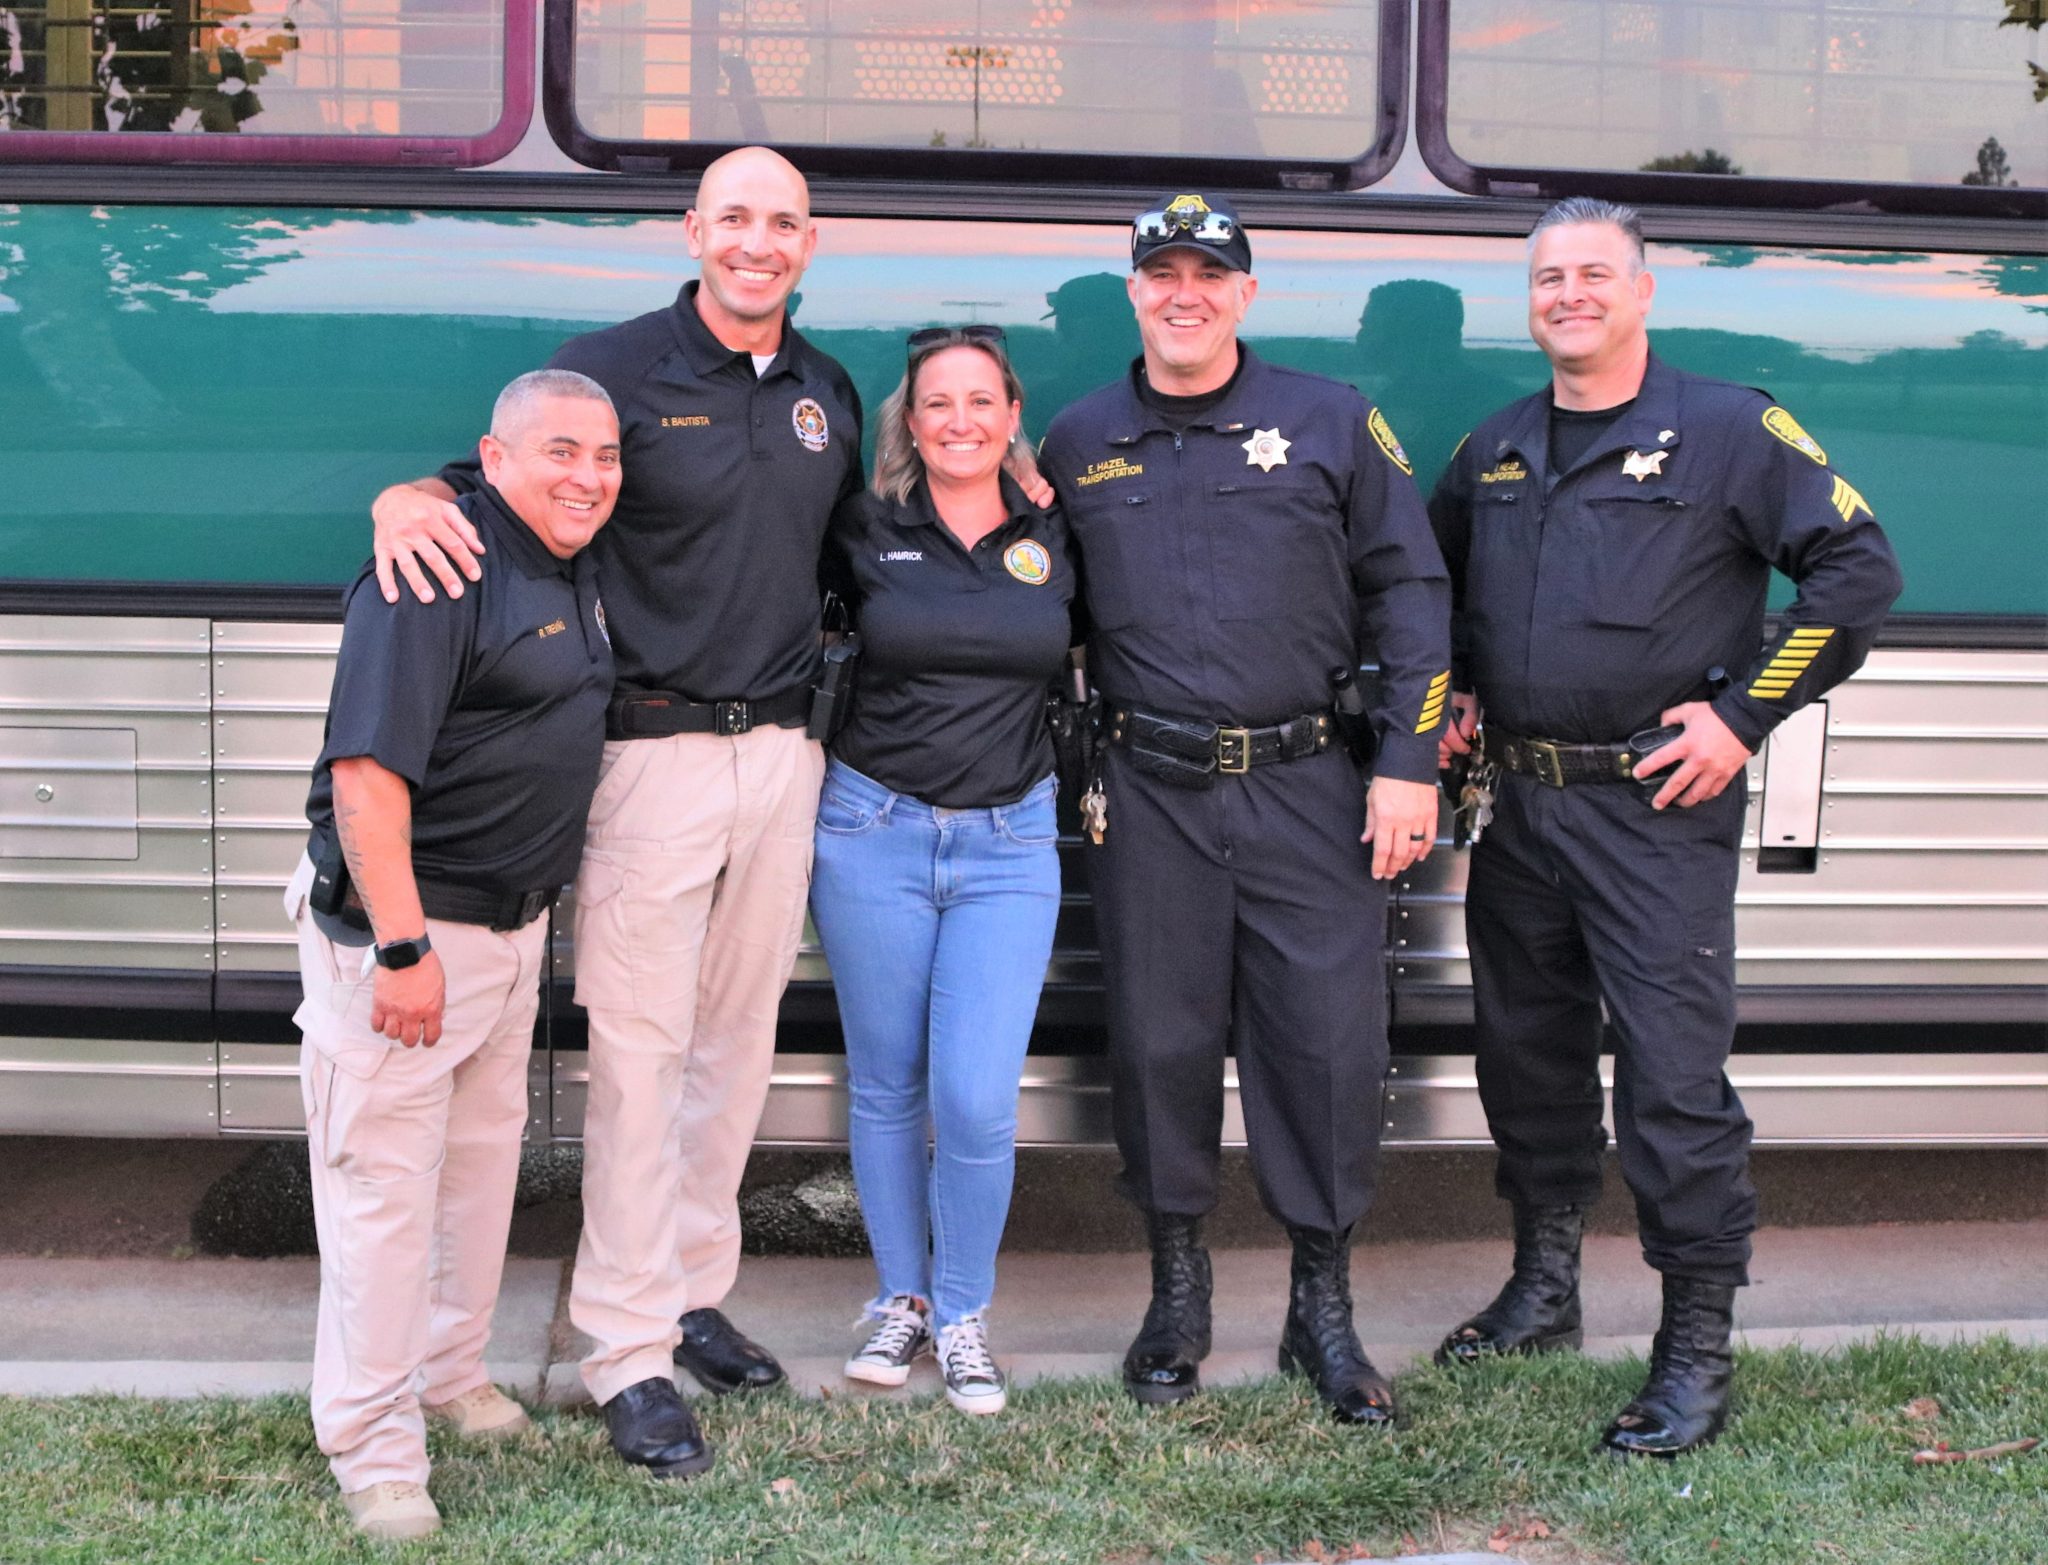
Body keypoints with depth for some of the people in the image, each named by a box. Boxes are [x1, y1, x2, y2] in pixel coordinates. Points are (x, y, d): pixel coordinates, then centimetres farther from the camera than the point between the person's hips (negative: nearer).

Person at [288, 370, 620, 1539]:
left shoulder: (579, 570, 8)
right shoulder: (440, 571, -20)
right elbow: (366, 773, -26)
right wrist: (403, 945, -28)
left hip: (515, 924, 9)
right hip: (399, 923, -9)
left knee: (484, 1157, 20)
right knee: (384, 1180, -2)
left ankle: (453, 1376, 37)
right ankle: (374, 1447, 9)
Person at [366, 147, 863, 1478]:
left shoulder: (829, 393, 14)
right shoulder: (612, 370, -4)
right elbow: (493, 486, -6)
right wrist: (411, 502, -26)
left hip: (782, 755, 6)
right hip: (653, 754, -6)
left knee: (740, 1039, 13)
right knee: (641, 1050, -4)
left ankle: (694, 1290, 28)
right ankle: (629, 1349, 5)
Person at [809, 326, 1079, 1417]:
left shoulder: (1055, 541, 4)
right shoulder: (863, 532, -1)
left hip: (1009, 842, 0)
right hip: (873, 831, 0)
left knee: (978, 1102, -8)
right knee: (886, 1085, 9)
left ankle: (963, 1317, 13)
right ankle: (901, 1298, 28)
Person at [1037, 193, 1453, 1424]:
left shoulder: (1333, 423, 4)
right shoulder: (1081, 443, 10)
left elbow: (1410, 594, 3)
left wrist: (1409, 764, -4)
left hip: (1308, 787, -1)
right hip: (1149, 797, 2)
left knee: (1330, 1043, -1)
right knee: (1161, 1041, 6)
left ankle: (1325, 1306, 14)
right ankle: (1178, 1289, 23)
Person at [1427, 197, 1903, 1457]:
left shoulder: (1728, 430, -4)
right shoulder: (1495, 451, 13)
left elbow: (1859, 571, -7)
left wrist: (1743, 717, -12)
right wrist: (1454, 698, 13)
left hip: (1658, 806, -6)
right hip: (1519, 806, 6)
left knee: (1673, 1079, -7)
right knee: (1527, 1054, 15)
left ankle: (1699, 1351, 3)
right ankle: (1545, 1290, 33)